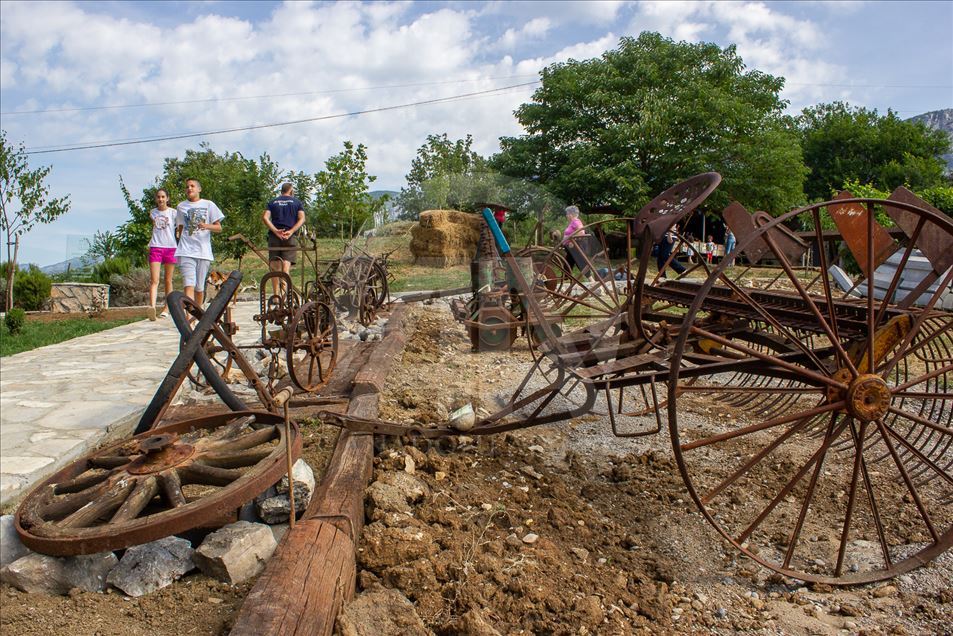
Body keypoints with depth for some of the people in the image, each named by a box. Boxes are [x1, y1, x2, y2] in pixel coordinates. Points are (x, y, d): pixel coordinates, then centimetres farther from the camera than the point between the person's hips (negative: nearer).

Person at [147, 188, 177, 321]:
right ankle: (152, 306, -26)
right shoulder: (152, 213, 11)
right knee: (154, 280, -12)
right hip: (155, 248, 1)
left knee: (168, 280, 7)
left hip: (170, 247, -1)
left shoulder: (173, 213, 3)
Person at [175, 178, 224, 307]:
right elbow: (180, 228, 22)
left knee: (200, 288, 7)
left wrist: (206, 226, -16)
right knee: (189, 285, -16)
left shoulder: (208, 205, 7)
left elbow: (219, 228, 4)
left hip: (203, 251, 0)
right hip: (186, 251, 0)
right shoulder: (181, 207, 13)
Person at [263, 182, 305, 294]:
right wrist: (291, 231, -11)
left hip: (274, 236, 2)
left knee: (274, 268, 8)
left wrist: (276, 231, -8)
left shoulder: (272, 202, 16)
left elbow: (265, 217, -1)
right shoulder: (297, 202, 11)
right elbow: (302, 219, -5)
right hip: (290, 237, -2)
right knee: (286, 267, -7)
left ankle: (276, 294, 7)